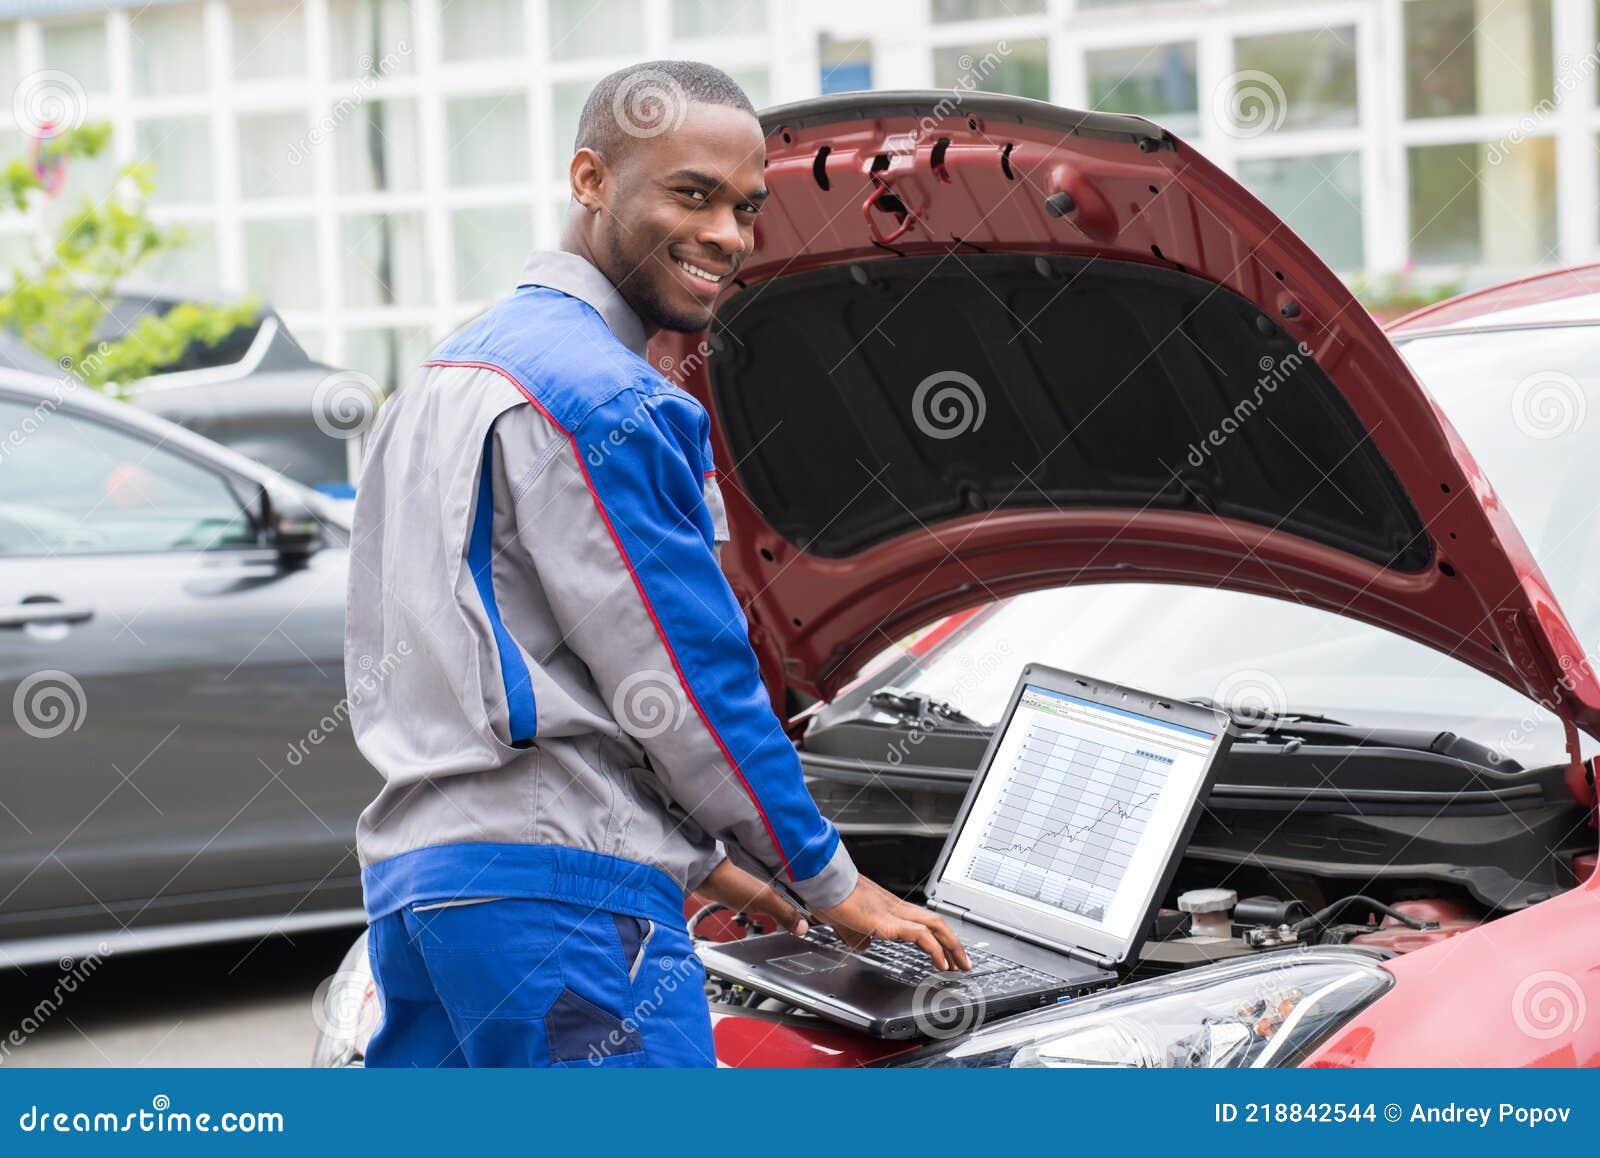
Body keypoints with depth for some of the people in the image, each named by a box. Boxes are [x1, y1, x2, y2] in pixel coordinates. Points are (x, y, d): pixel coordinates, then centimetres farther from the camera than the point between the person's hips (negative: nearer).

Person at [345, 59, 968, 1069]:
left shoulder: (453, 373, 20)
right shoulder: (605, 400, -12)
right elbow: (686, 681, -11)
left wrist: (701, 858, 26)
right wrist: (833, 886, 2)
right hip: (558, 889, -10)